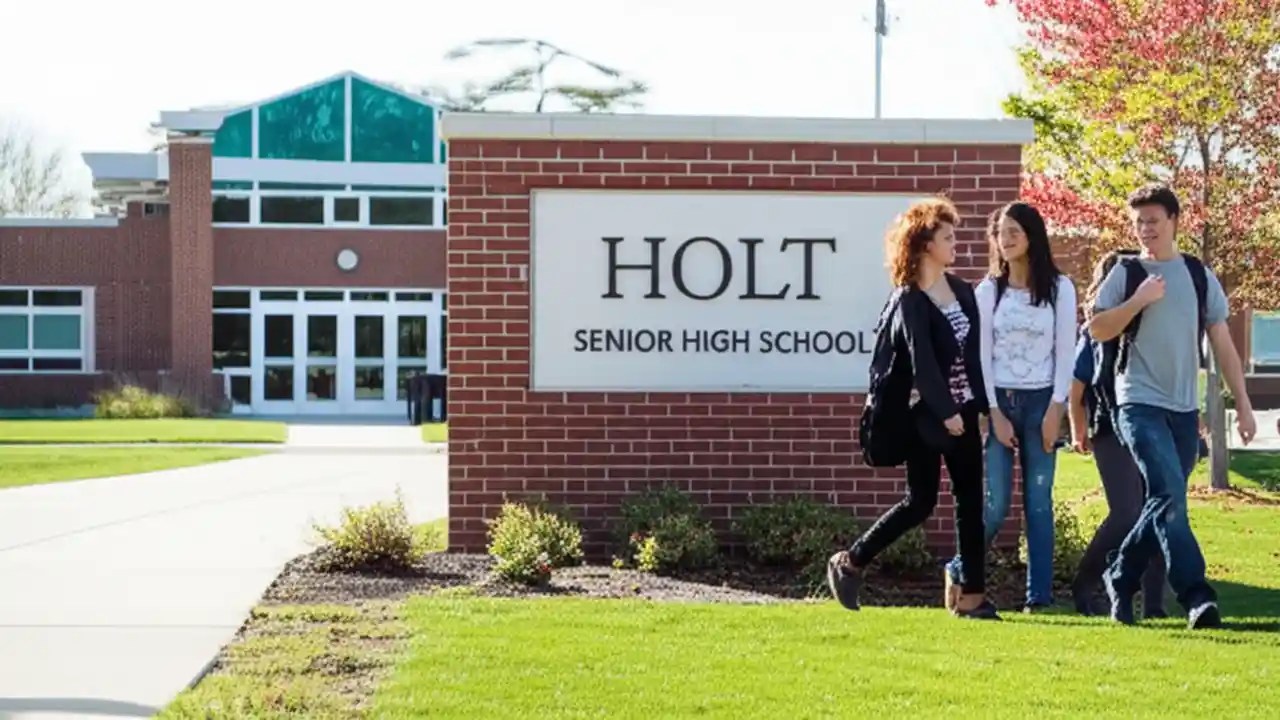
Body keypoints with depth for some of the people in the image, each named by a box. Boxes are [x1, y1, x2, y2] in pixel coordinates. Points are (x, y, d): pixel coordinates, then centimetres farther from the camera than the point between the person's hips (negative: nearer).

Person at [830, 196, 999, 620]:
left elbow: (975, 351, 11)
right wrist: (945, 411, -21)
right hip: (925, 414, -6)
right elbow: (921, 362, -16)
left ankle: (972, 596, 7)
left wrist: (985, 404, 6)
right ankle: (849, 564, 11)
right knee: (921, 501, -4)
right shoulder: (909, 300, -10)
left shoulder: (963, 292, 10)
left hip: (962, 410, 6)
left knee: (970, 500, 3)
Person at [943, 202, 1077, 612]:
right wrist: (994, 413, -6)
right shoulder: (989, 290, 4)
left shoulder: (1059, 288, 1)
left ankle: (1039, 595, 3)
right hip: (997, 401, 0)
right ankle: (958, 571, 17)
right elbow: (981, 354, 1)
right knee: (995, 504, -5)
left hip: (1041, 403, 0)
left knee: (1039, 502, 0)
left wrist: (1055, 409, -7)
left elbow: (1065, 353, 0)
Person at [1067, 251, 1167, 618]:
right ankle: (1081, 587, 6)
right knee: (1126, 515, -14)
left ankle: (1154, 603, 4)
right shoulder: (1094, 333, 2)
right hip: (1112, 433, -4)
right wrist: (1079, 431, 2)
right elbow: (1076, 388, 4)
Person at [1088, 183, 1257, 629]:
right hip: (1140, 404, -4)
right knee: (1170, 496, -18)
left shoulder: (1200, 276, 9)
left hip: (1184, 409, 4)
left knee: (1164, 504, 8)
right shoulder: (1126, 274, 2)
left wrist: (1243, 404, 5)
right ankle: (1196, 596, -22)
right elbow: (1097, 329, -4)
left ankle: (1120, 580, 25)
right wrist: (1139, 299, -15)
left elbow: (1222, 343, 9)